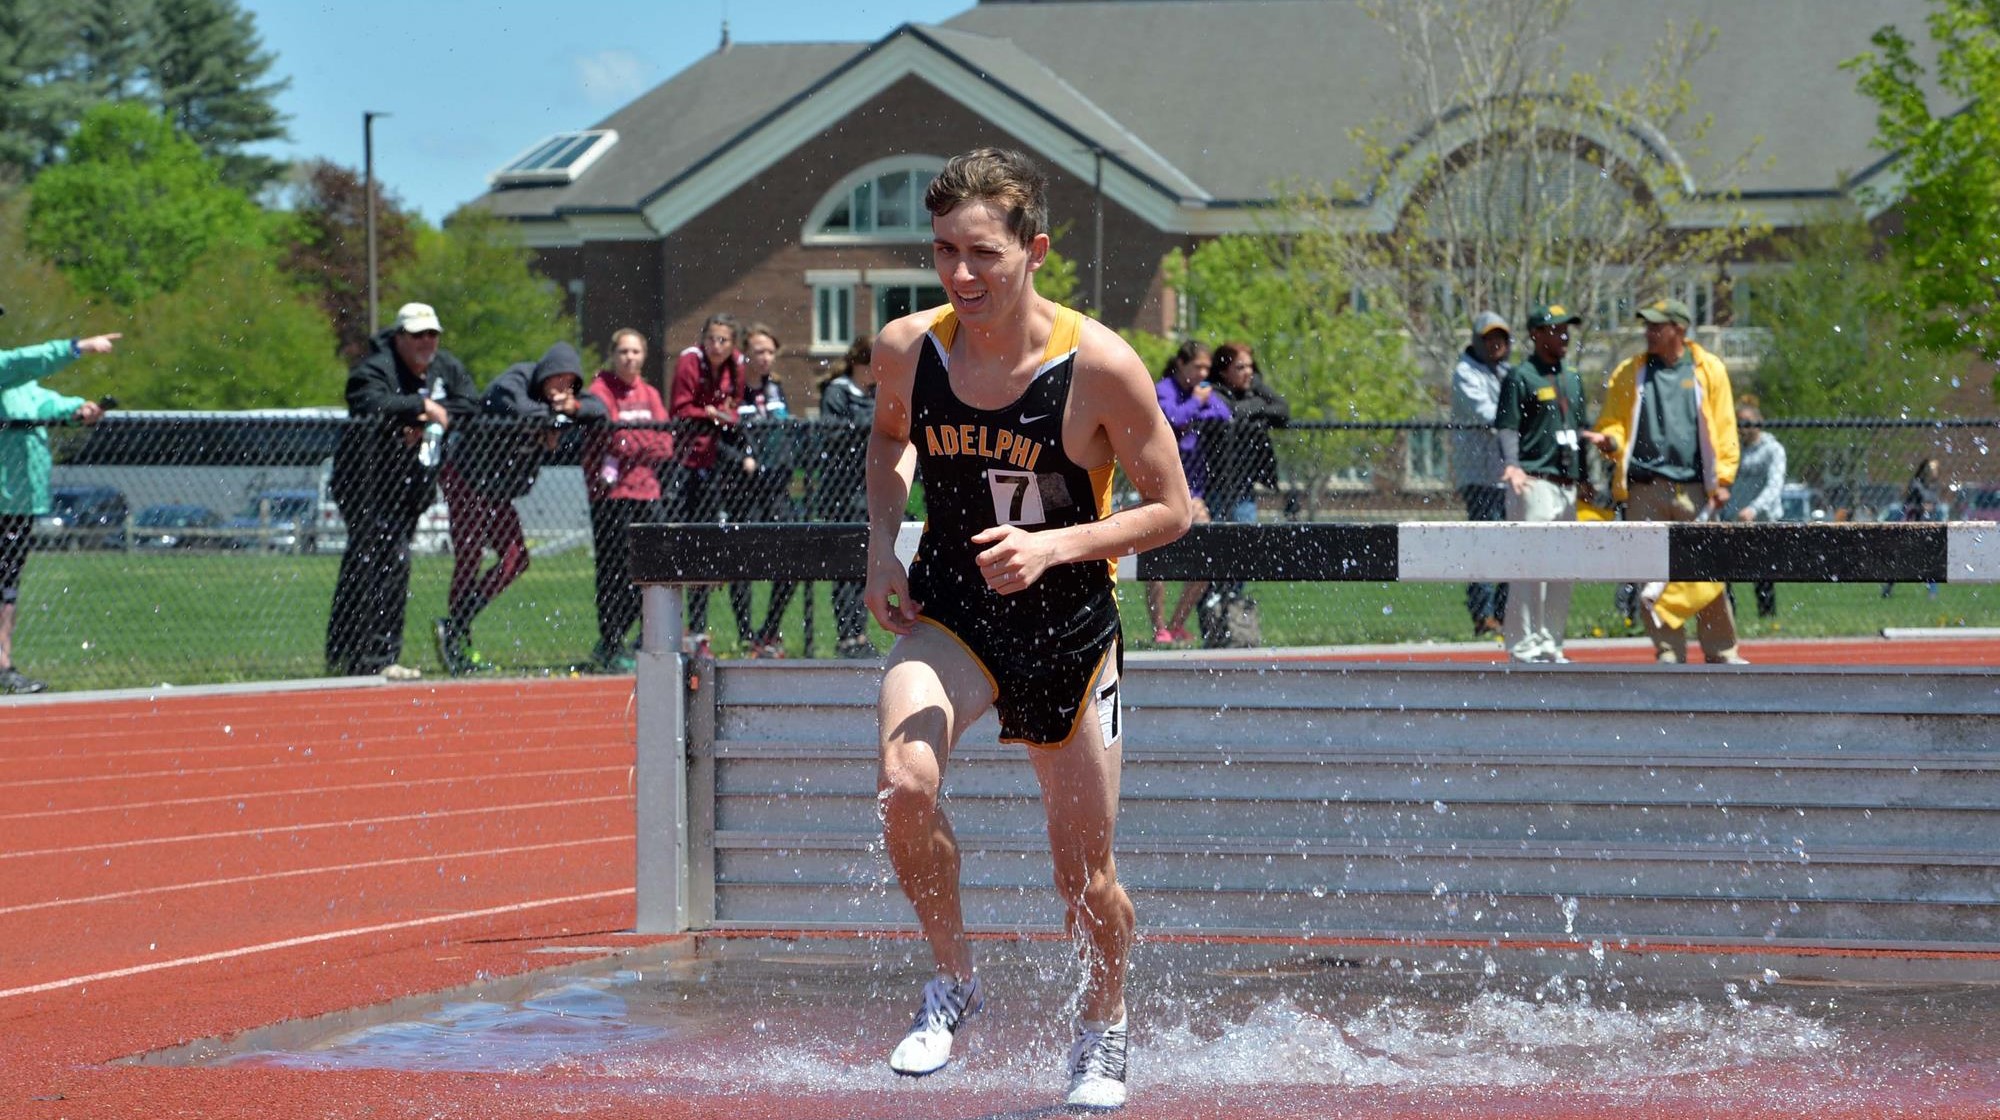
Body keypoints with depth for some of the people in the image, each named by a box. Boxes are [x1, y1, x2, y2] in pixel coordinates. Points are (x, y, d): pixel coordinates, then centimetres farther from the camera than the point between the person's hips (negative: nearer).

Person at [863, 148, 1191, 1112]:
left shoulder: (1099, 366, -20)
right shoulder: (907, 349, -11)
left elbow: (1171, 509, -11)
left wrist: (1051, 546, -25)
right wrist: (882, 545, 0)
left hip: (1067, 630, -1)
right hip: (948, 615, 1)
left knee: (1084, 871, 8)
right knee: (906, 784, -29)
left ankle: (1103, 1031, 39)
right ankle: (954, 979, -4)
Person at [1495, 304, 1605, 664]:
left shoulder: (1573, 379, 20)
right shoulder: (1519, 377, -4)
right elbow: (1507, 427, -11)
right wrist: (1512, 466, -25)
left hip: (1568, 484, 8)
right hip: (1534, 483, -8)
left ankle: (1550, 645, 15)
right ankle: (1523, 647, -9)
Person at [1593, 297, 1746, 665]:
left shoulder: (1709, 370, 8)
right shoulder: (1628, 373, 12)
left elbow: (1724, 428, 7)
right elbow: (1613, 423, 15)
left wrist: (1723, 479, -2)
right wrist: (1611, 441, -8)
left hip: (1695, 489, -1)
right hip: (1644, 487, 1)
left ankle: (1721, 651, 8)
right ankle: (1668, 652, 4)